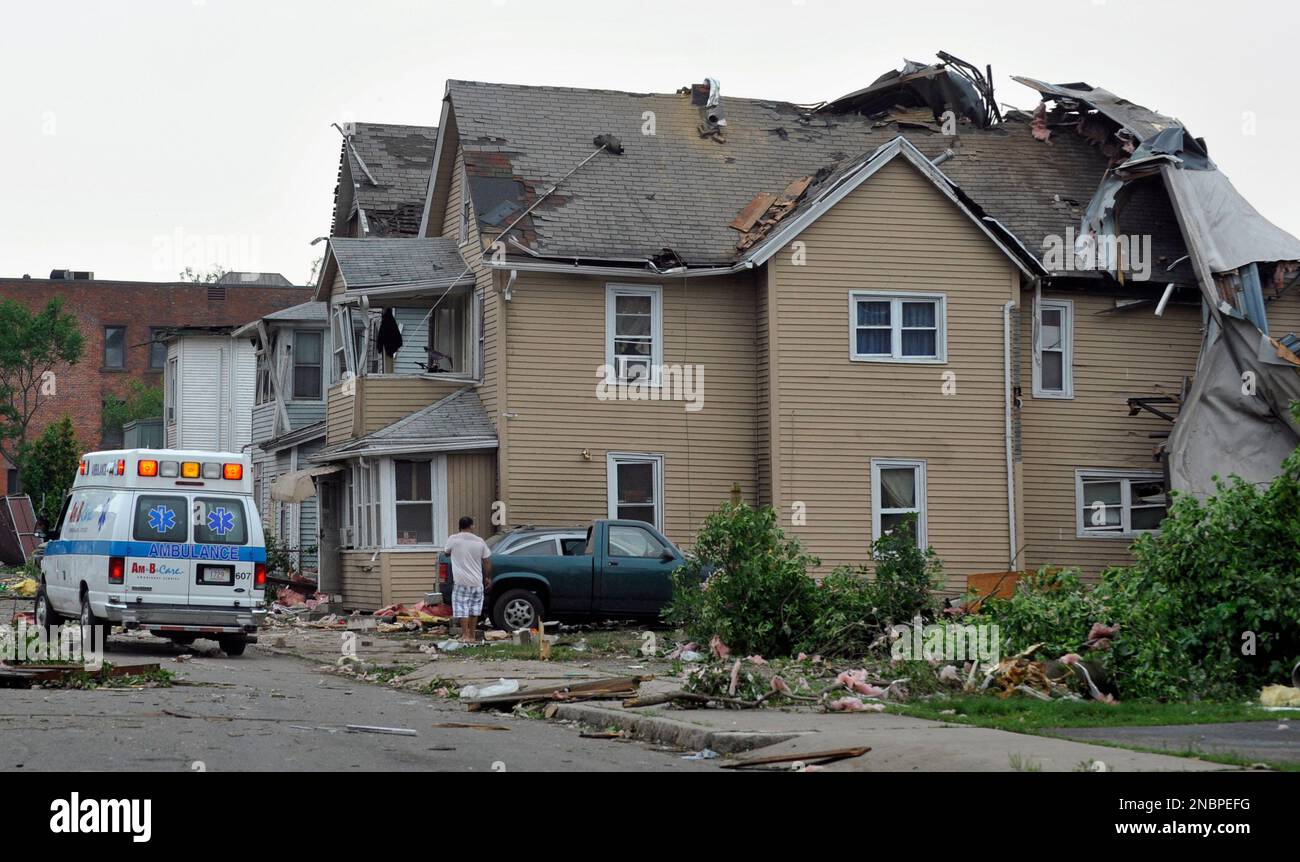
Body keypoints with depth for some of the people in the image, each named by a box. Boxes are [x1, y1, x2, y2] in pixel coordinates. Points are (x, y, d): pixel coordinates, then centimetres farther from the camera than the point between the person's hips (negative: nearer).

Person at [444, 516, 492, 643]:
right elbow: (487, 562, 4)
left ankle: (465, 635, -7)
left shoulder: (453, 539, -5)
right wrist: (488, 578, 16)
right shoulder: (479, 542, 1)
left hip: (460, 581, -2)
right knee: (474, 609, 13)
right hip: (476, 581, 3)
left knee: (462, 609, -1)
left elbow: (447, 553, 15)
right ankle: (471, 635, 17)